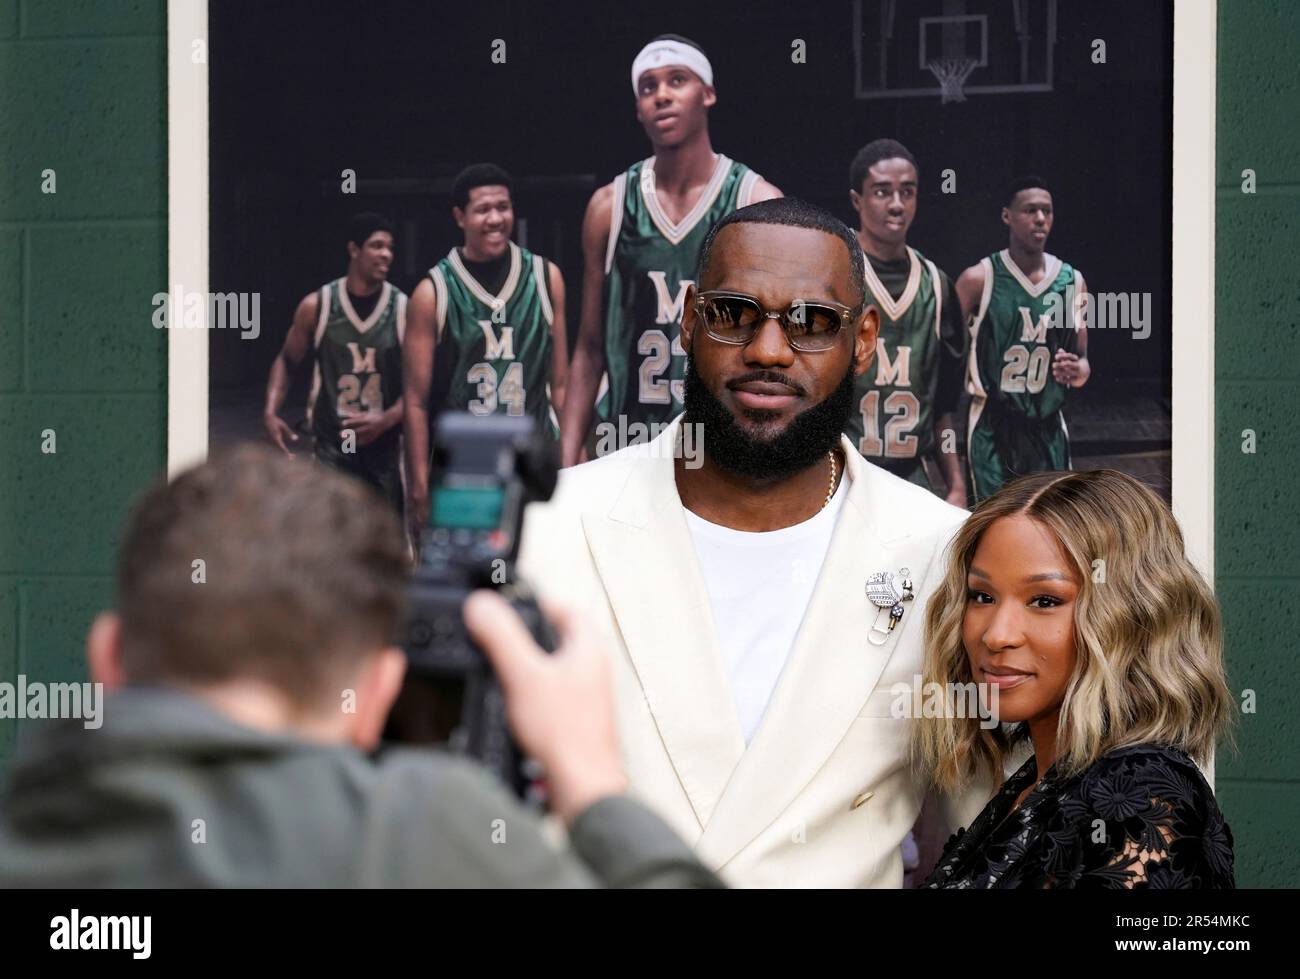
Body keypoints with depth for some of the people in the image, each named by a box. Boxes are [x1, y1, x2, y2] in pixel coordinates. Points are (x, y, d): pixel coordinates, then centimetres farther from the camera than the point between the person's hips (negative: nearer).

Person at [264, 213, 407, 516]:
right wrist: (271, 413, -4)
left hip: (387, 446, 1)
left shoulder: (404, 310, -4)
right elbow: (287, 361, 11)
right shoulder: (317, 306, -3)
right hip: (332, 445, -1)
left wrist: (386, 420, -19)